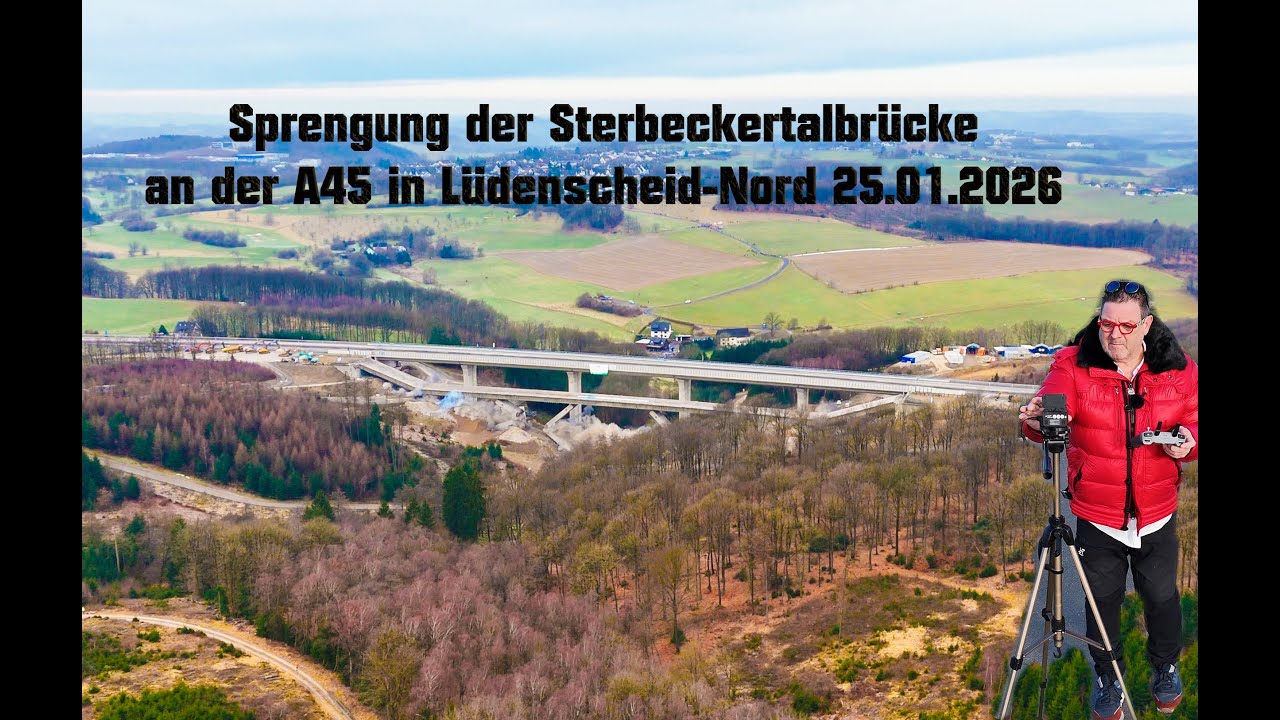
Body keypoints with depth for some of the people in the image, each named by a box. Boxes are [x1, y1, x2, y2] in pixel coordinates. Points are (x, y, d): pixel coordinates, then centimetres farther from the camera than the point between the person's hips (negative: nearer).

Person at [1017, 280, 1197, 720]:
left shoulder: (1179, 370, -5)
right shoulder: (1075, 366, -12)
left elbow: (1193, 420, 4)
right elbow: (1052, 407, -27)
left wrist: (1188, 439, -19)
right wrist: (1036, 421, -51)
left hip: (1157, 516, 1)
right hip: (1096, 516, -1)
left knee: (1161, 597, 17)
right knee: (1103, 601, 13)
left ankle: (1166, 668, 45)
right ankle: (1108, 678, 37)